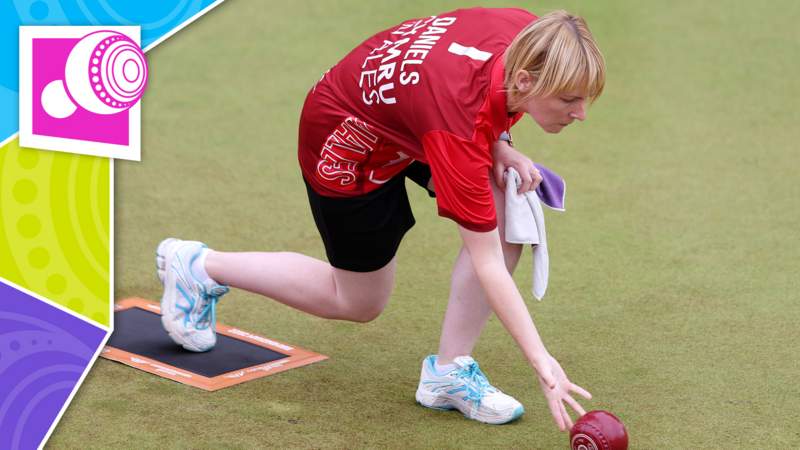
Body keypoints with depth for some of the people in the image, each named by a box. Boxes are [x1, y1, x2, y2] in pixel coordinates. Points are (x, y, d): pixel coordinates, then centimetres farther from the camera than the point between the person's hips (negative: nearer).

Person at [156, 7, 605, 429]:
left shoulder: (527, 35, -25)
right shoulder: (460, 125, -43)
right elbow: (487, 265, -38)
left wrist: (498, 146, -13)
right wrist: (543, 363, -40)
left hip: (404, 117, 7)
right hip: (353, 148, -7)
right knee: (359, 302, 11)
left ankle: (449, 371, -3)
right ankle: (199, 266, 25)